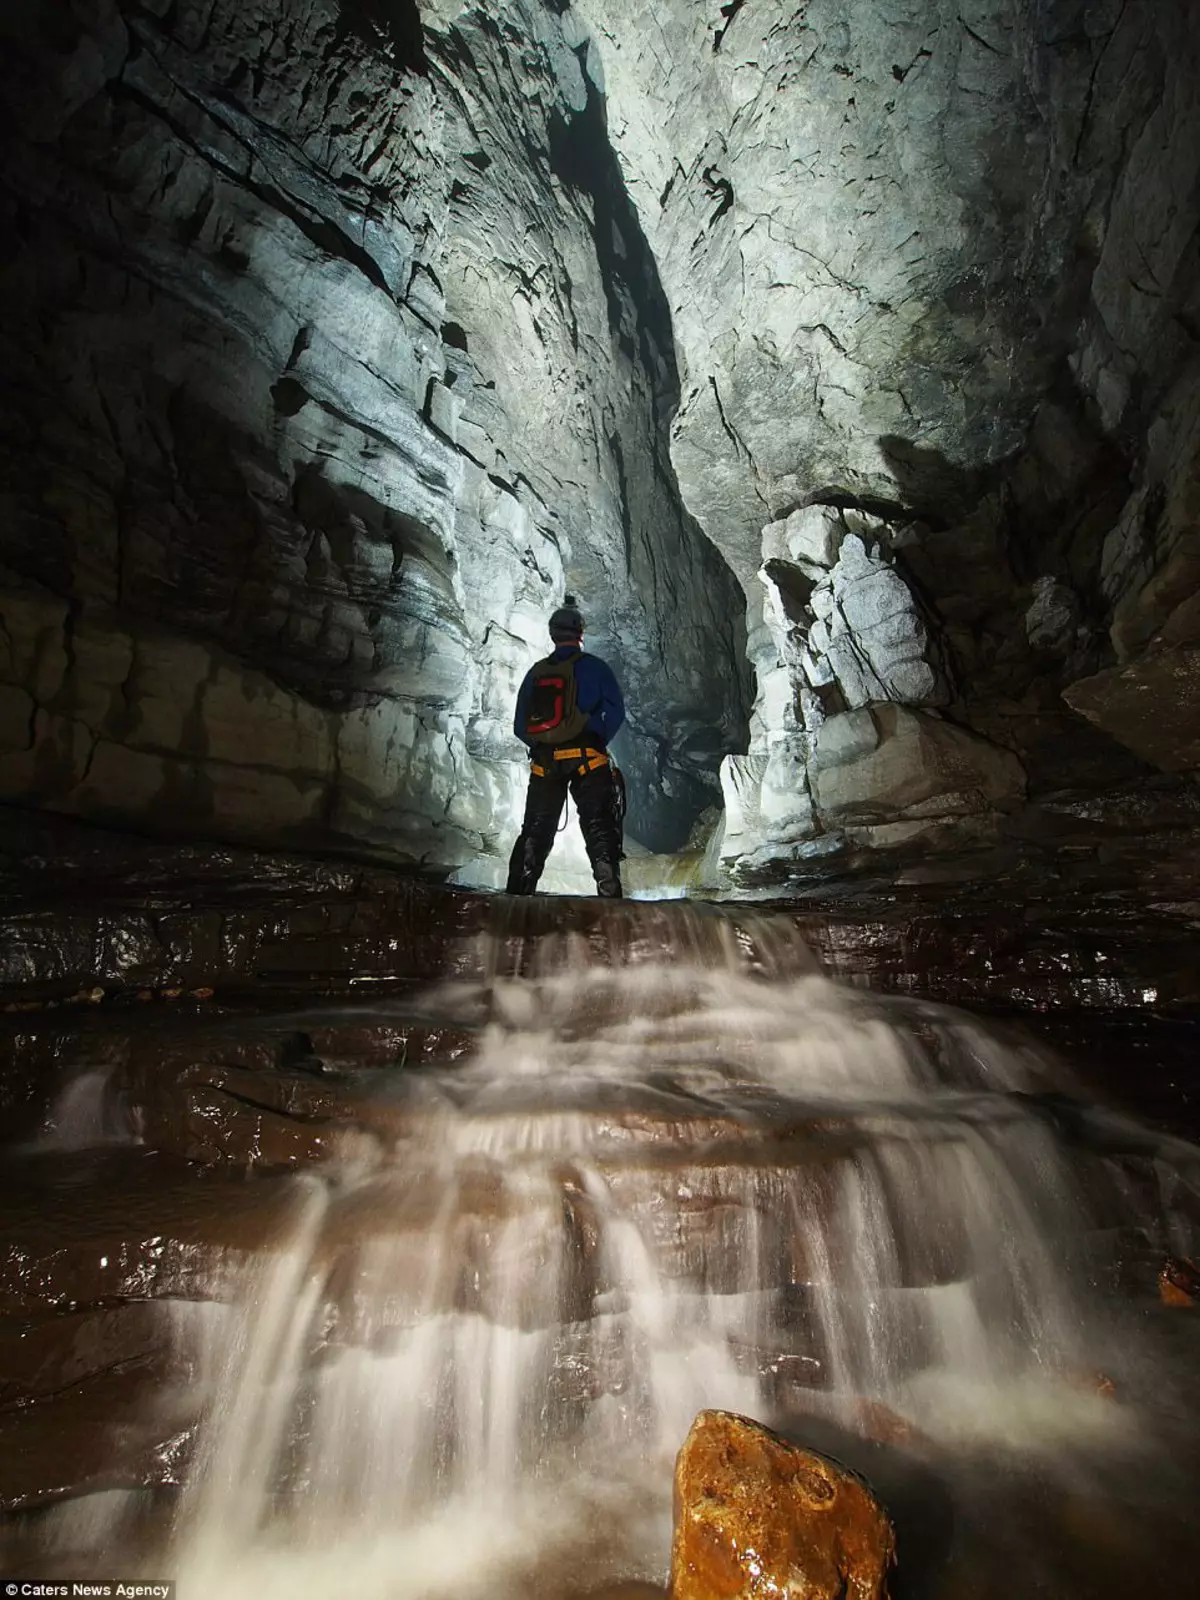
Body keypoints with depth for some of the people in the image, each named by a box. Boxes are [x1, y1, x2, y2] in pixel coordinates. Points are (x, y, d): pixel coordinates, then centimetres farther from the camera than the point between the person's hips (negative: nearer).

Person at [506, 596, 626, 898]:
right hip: (588, 760, -3)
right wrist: (598, 743, 6)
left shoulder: (535, 673, 13)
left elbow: (519, 726, 12)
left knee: (535, 832, 9)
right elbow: (615, 711, -5)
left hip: (544, 762, 4)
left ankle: (516, 892, 7)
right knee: (599, 828, -3)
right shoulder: (593, 666, 2)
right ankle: (610, 892, -11)